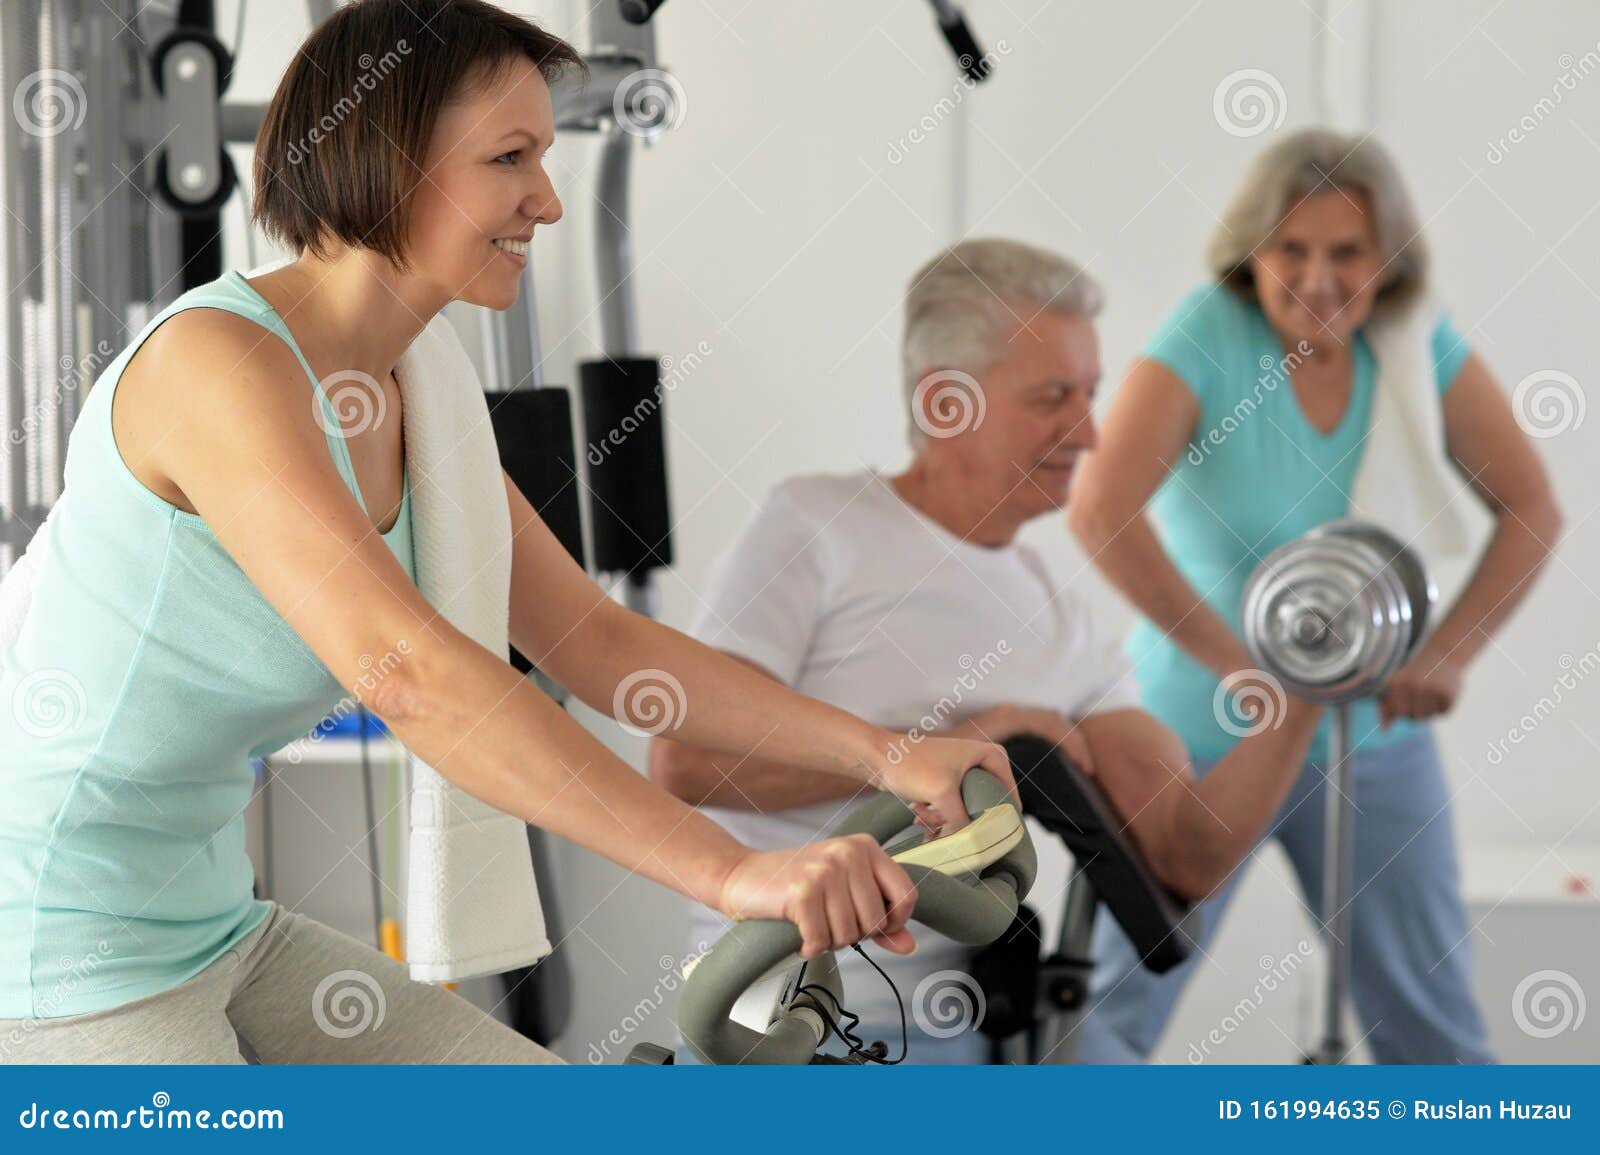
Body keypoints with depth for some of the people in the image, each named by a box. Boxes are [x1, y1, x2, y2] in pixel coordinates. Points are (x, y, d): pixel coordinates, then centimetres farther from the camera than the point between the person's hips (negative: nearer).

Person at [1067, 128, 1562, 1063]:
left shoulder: (1422, 346, -4)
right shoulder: (1207, 336, -17)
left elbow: (1532, 510, -1)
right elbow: (1101, 511, -30)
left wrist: (1450, 652, -14)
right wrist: (1236, 662, -28)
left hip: (1373, 739, 3)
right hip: (1200, 737, -3)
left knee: (1435, 1026, 7)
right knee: (1105, 1019, 2)